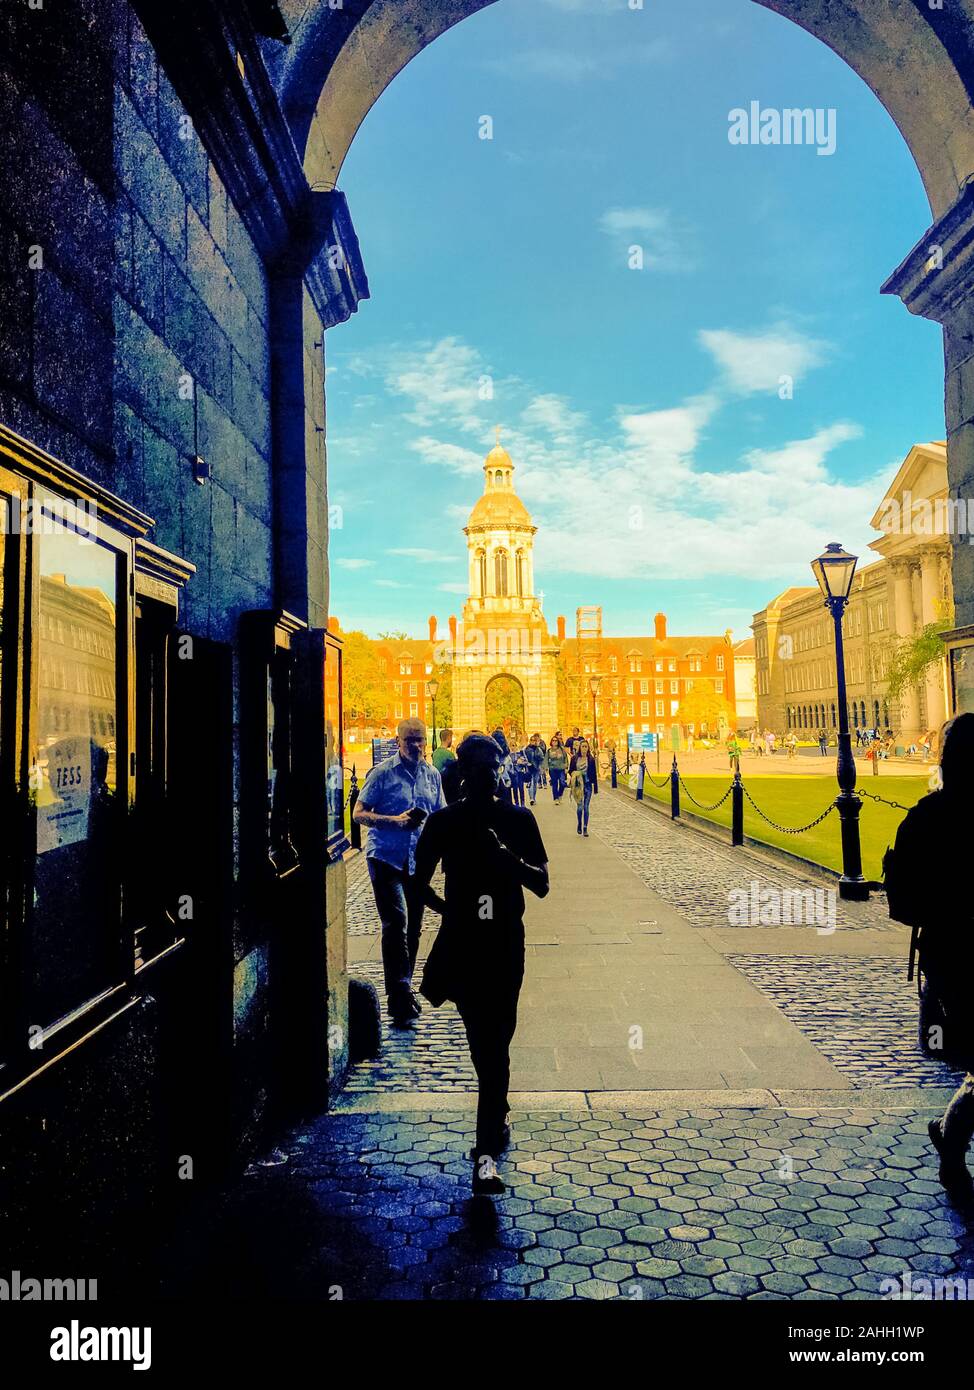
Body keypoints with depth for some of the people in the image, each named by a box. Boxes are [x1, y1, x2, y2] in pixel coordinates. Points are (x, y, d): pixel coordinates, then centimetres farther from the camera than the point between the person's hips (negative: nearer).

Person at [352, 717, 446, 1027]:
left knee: (413, 928, 13)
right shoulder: (382, 773, -5)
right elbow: (359, 814, -8)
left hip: (419, 861, 5)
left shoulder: (432, 775, 10)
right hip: (386, 858, -5)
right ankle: (401, 997, -12)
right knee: (396, 923, -17)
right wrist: (396, 821, -20)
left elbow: (442, 816, 18)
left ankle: (402, 993, 31)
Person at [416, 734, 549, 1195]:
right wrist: (452, 911, -8)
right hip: (460, 943, 0)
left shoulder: (518, 820, -3)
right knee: (486, 1042, 12)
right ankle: (497, 1114, 29)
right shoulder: (442, 822, -3)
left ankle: (487, 1152, 14)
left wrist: (507, 857, -11)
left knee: (493, 1043, 7)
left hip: (504, 945, 0)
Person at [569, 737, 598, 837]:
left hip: (588, 785, 0)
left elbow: (594, 774, 3)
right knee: (579, 806, 2)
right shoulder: (574, 758, 0)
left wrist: (596, 788, 2)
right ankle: (579, 824, 26)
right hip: (577, 785, 0)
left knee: (586, 807, 1)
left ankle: (585, 828, 6)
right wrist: (574, 774, -16)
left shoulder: (591, 759, 0)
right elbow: (570, 771, 8)